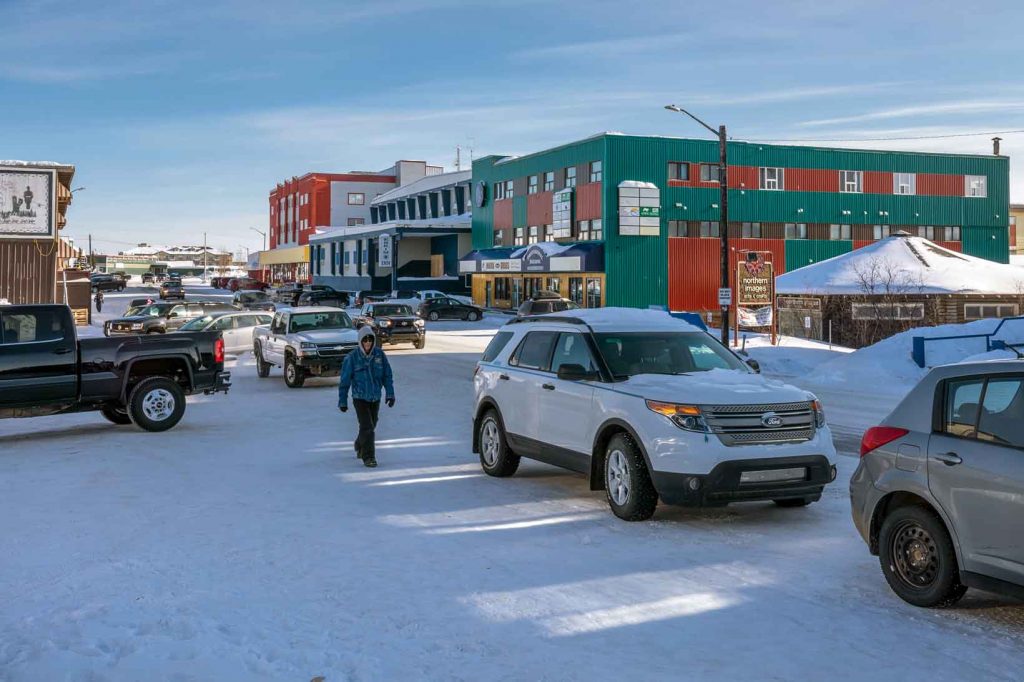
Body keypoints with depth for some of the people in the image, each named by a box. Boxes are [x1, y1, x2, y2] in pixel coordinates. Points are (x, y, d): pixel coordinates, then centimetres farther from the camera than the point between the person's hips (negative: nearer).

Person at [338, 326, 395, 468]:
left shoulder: (380, 355, -5)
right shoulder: (352, 357, -12)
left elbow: (387, 376, 2)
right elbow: (345, 381, -6)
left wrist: (390, 393, -7)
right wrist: (342, 401, -4)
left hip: (375, 398, 4)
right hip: (360, 398, -4)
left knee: (371, 426, 17)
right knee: (366, 427, -13)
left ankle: (360, 447, 43)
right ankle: (368, 457, -5)